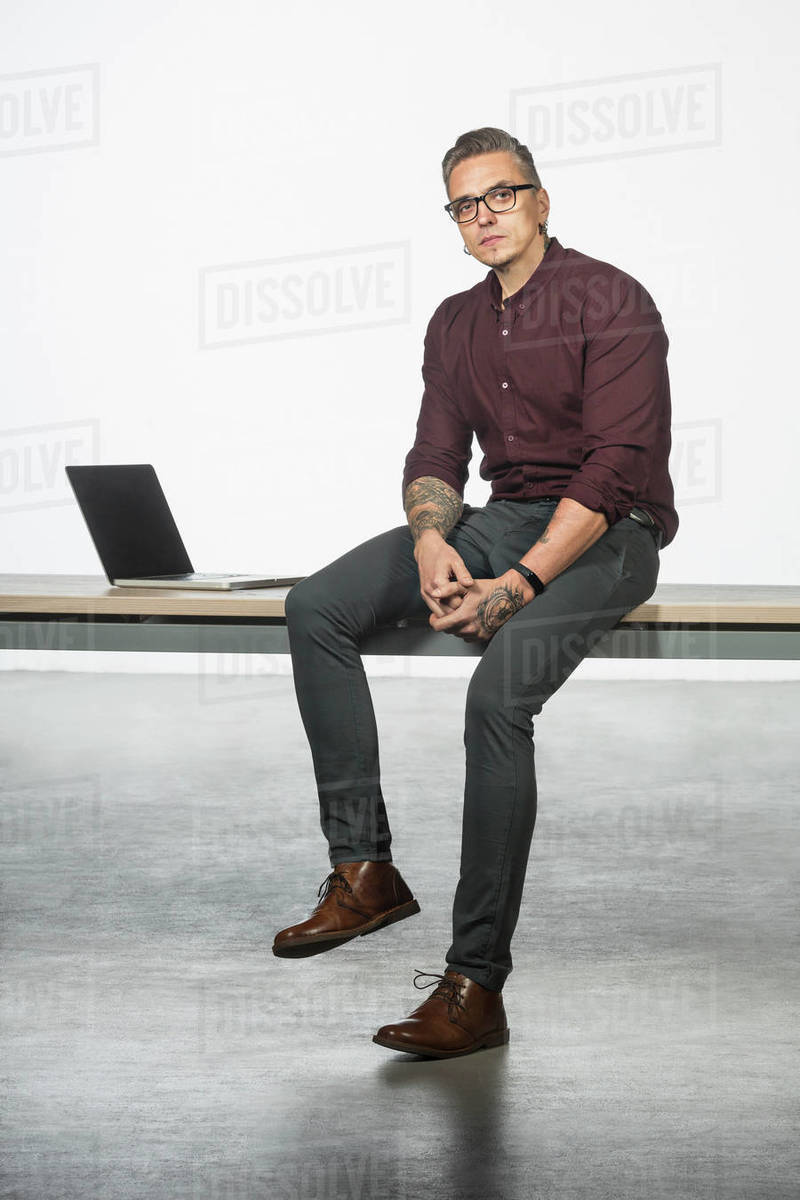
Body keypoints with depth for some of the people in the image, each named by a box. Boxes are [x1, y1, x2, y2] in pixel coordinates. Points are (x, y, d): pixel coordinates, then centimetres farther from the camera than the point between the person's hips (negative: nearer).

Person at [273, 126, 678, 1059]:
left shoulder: (610, 302, -9)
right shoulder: (456, 325, 14)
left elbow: (614, 467, -18)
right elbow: (435, 456, 10)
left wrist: (518, 585, -26)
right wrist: (430, 538, -14)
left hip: (609, 535, -7)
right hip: (504, 519, 7)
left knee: (499, 691, -33)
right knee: (316, 607, -12)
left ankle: (476, 984, -29)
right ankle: (364, 871, -11)